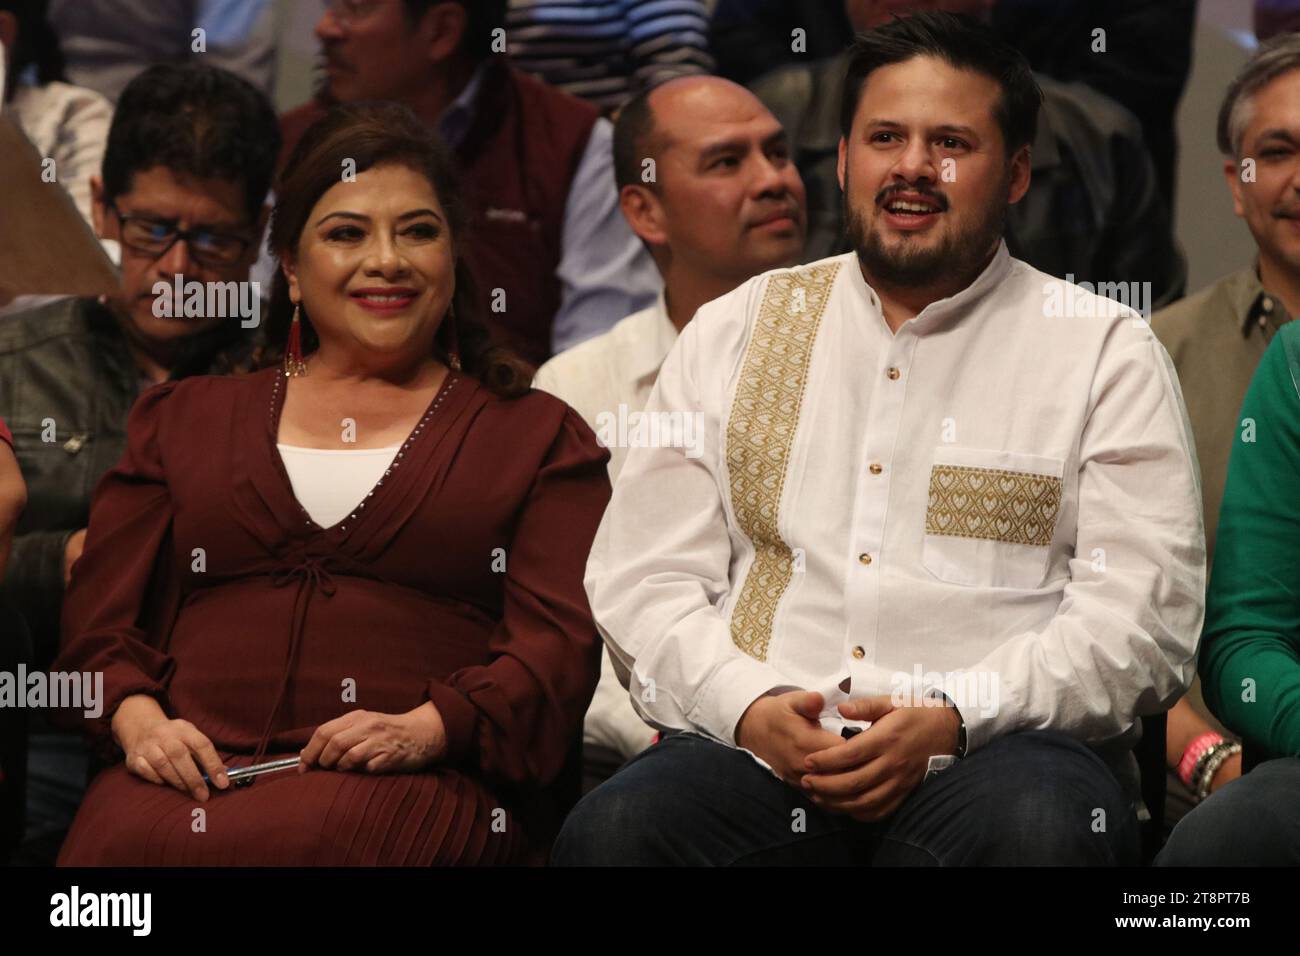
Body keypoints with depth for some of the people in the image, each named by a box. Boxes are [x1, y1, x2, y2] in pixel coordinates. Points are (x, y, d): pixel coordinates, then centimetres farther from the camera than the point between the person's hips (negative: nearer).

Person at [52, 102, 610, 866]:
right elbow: (101, 621, 19)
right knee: (127, 840, -36)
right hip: (194, 771, 2)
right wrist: (137, 717, -5)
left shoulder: (536, 435, 19)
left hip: (418, 783, -2)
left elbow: (558, 645, 6)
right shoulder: (185, 420, 26)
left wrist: (425, 730, -13)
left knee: (303, 841, -40)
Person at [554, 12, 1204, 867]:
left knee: (1040, 826, -37)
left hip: (1001, 742, -1)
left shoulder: (1106, 352, 10)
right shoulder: (731, 333, 18)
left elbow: (1145, 614, 0)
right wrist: (751, 708, -8)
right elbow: (642, 578, 12)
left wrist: (950, 722, -14)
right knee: (613, 829, -31)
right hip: (759, 752, 1)